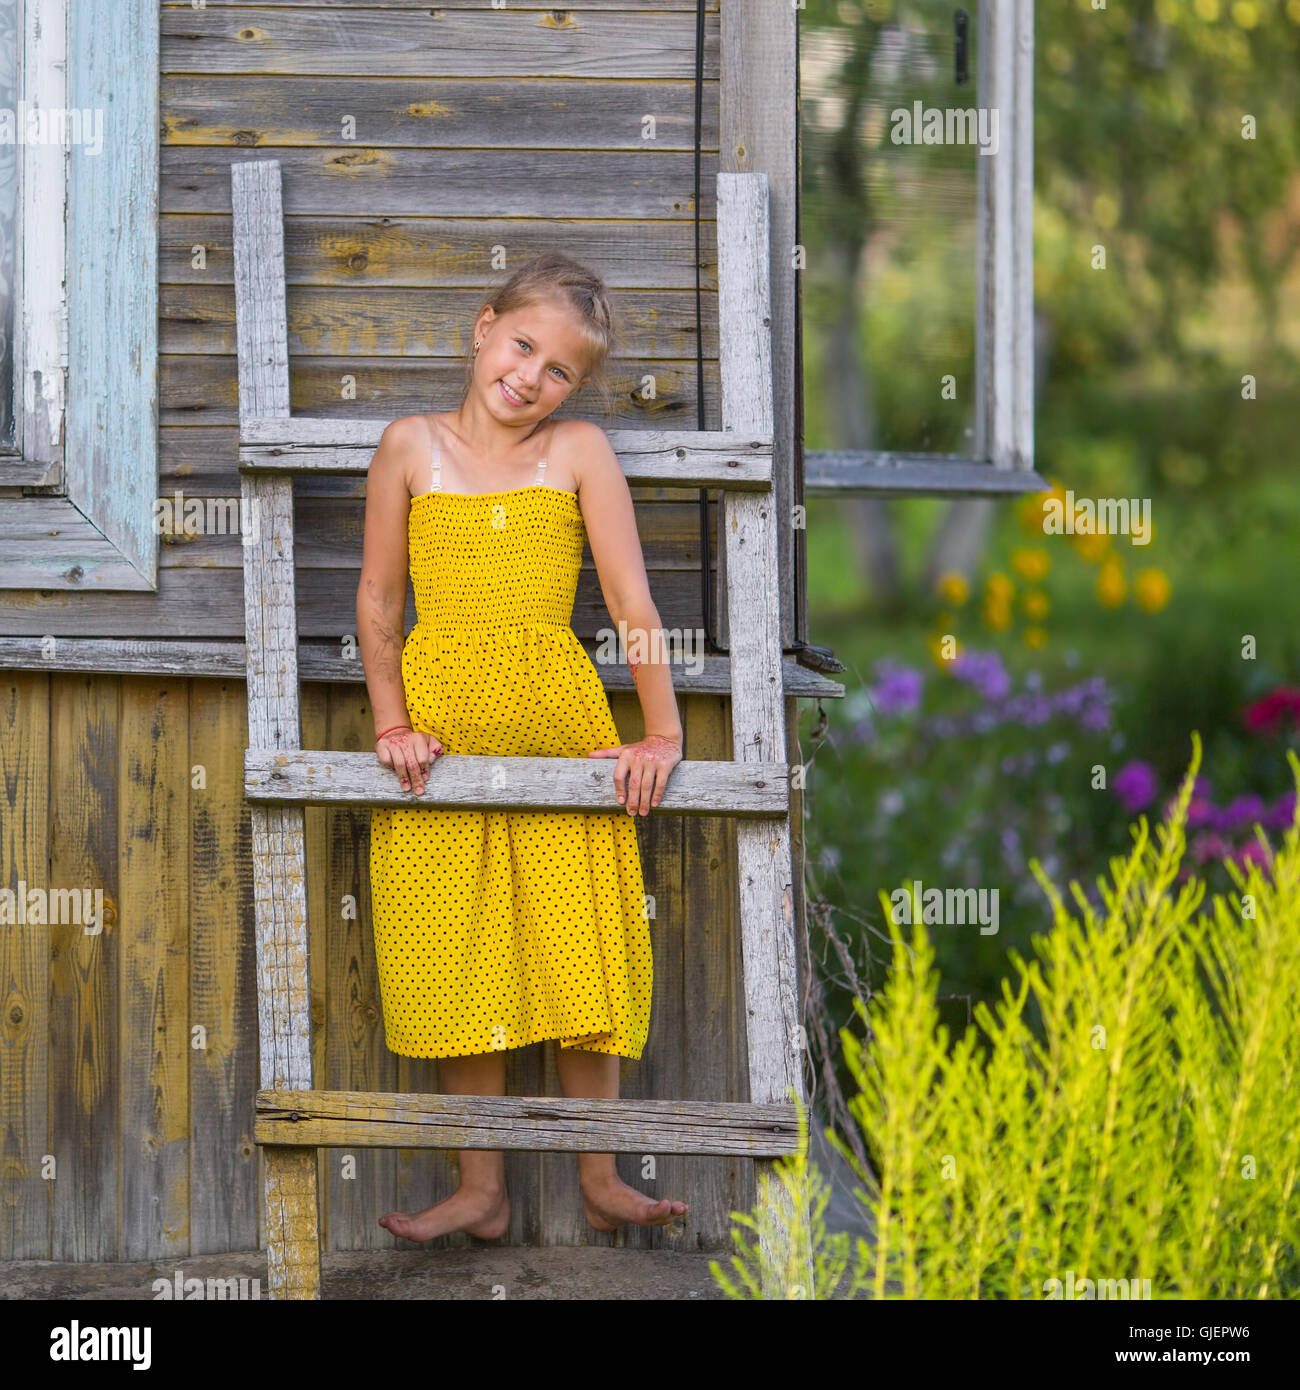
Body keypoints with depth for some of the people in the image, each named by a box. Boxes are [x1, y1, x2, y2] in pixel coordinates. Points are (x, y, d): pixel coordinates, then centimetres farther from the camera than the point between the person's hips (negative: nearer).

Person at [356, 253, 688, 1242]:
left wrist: (662, 731, -6)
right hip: (444, 729, 0)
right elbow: (378, 602, 7)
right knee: (460, 965, 4)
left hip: (562, 720, 0)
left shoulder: (580, 451, 2)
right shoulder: (413, 446, 4)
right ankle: (482, 1190, 12)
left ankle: (599, 1180, 13)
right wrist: (392, 723, -2)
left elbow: (632, 600, -1)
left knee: (582, 950, 2)